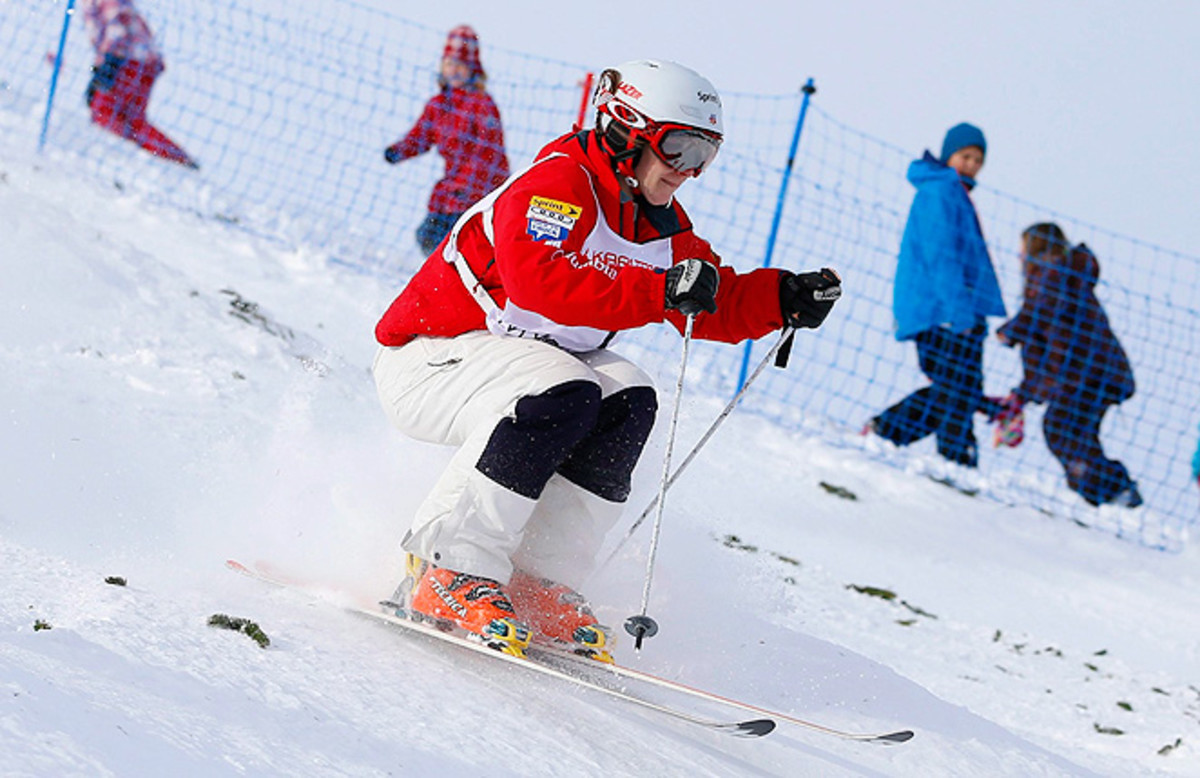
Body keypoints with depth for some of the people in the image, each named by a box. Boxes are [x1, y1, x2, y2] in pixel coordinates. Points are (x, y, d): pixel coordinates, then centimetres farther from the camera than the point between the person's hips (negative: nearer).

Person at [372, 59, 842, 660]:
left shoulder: (660, 221, 7)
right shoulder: (558, 185, -22)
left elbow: (714, 306, 12)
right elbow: (535, 279, -39)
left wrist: (785, 298, -7)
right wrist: (658, 293, -42)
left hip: (523, 357, 9)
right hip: (424, 359, -9)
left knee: (627, 401, -14)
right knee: (560, 395, -33)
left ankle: (538, 582, -14)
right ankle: (450, 573, -28)